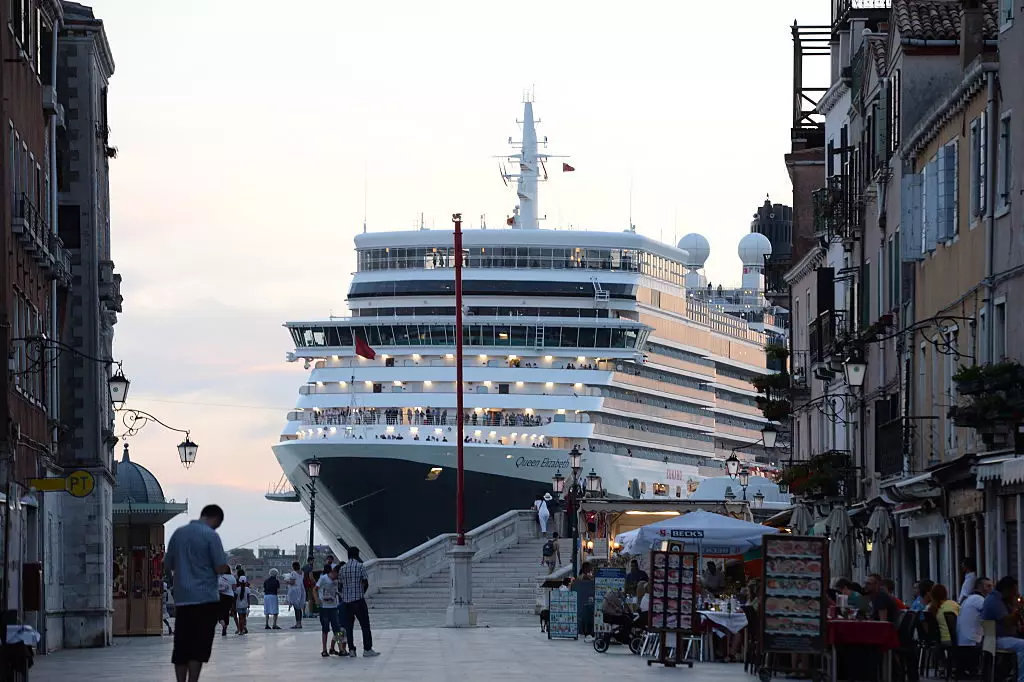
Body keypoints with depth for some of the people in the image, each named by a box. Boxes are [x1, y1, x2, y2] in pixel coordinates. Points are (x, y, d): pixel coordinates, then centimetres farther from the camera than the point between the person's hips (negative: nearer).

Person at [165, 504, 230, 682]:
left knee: (181, 647, 8)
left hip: (181, 599, 5)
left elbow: (168, 565, 16)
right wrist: (227, 568, 10)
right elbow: (221, 568, -11)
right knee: (199, 646, -3)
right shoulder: (210, 535, -8)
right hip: (205, 598, -5)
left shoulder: (178, 533, 9)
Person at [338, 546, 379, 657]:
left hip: (346, 600, 5)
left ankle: (351, 649, 6)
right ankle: (367, 649, -2)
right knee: (365, 625, 1)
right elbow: (366, 583, -6)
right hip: (358, 600, -4)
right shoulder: (361, 566, -7)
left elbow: (340, 582, 7)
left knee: (349, 626, 9)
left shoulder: (343, 568, 6)